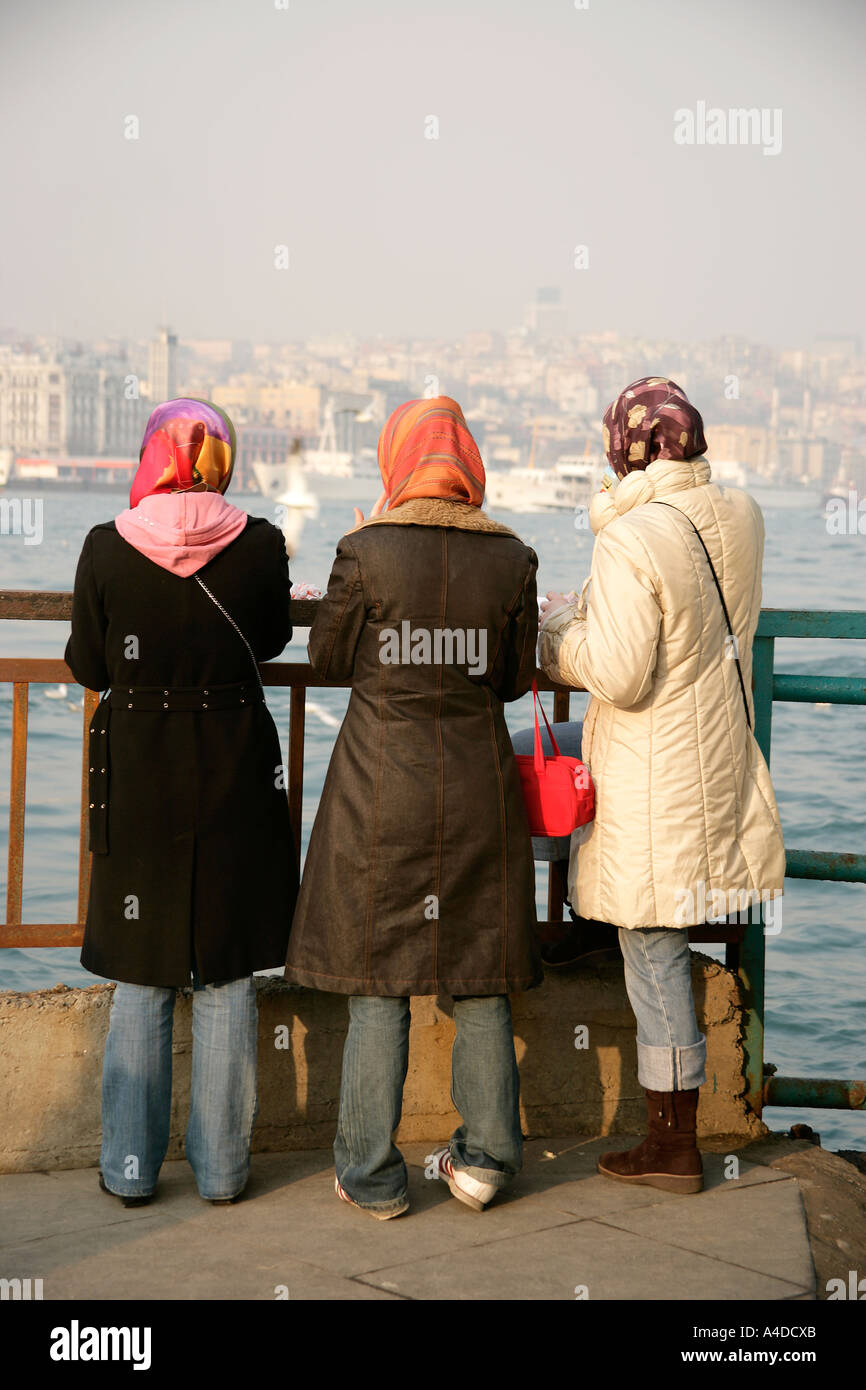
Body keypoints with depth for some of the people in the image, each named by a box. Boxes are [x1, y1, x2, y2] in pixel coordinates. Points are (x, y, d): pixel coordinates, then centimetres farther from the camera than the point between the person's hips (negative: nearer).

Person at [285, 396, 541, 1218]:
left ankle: (372, 1175, 12)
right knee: (479, 975, 13)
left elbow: (328, 659, 2)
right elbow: (516, 678, 4)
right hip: (478, 781, 2)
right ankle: (484, 1157, 19)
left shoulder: (367, 553, -10)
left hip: (382, 786, -2)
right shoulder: (510, 559, -3)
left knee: (377, 977, 6)